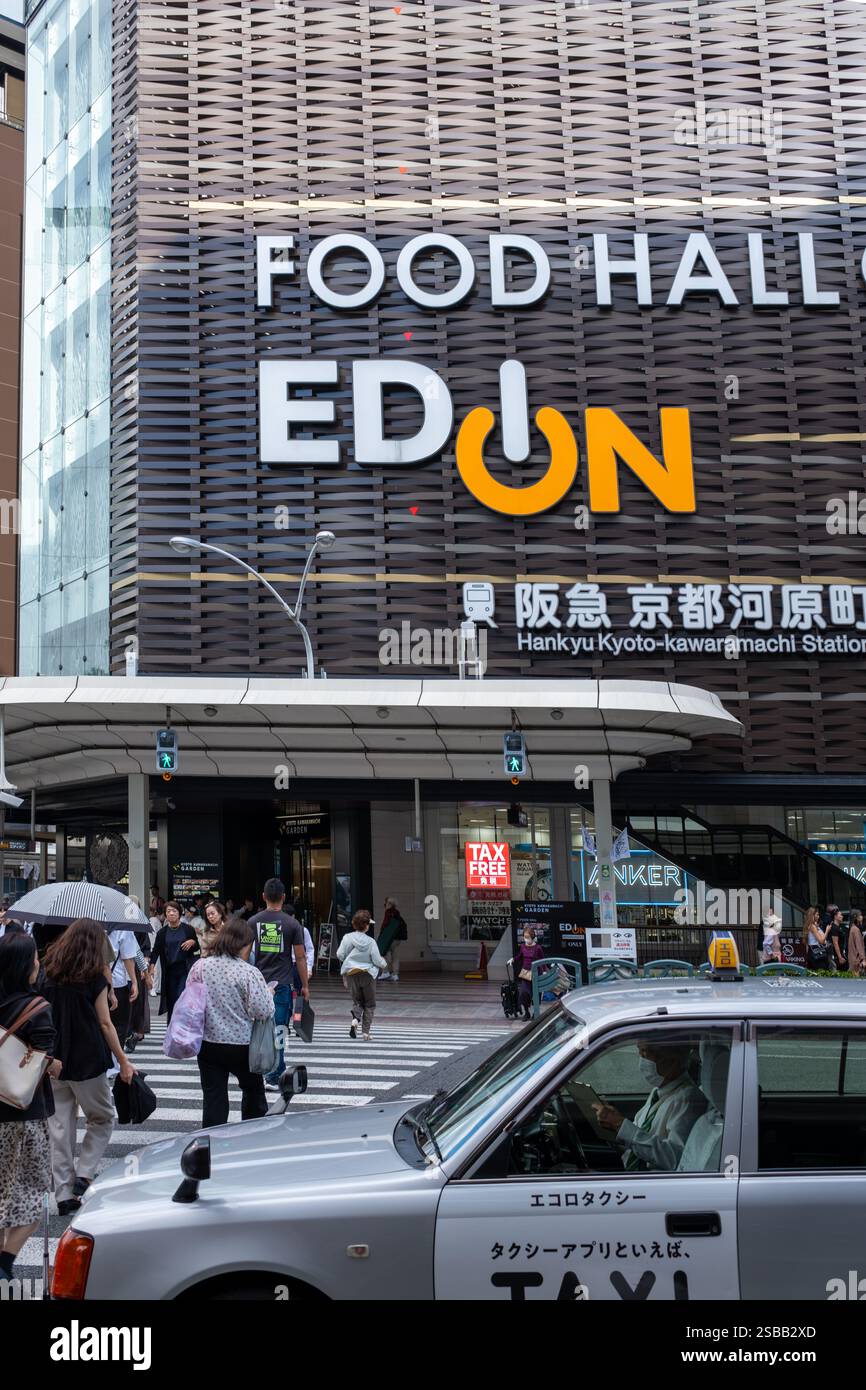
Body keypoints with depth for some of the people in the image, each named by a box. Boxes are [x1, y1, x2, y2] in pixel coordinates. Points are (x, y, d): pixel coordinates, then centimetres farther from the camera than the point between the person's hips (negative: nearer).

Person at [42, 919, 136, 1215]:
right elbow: (105, 1024, -8)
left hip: (54, 1061, 4)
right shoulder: (94, 980, -9)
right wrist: (123, 1061, 0)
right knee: (101, 1119, 14)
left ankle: (64, 1194, 12)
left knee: (60, 1126, 10)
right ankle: (84, 1175, 2)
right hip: (87, 1062, -4)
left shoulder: (47, 974, 2)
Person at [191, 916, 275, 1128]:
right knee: (253, 1089, 20)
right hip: (241, 1045, -3)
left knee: (213, 1097, 7)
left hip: (208, 1045, 3)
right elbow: (262, 1011, -17)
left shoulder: (200, 967, -3)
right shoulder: (249, 973, -16)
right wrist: (269, 994, 2)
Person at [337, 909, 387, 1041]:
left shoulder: (347, 937, -8)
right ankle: (365, 1032, 7)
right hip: (367, 974, -2)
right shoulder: (370, 942, -13)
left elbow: (340, 955, -6)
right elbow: (378, 961, -9)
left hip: (351, 974, 2)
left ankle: (355, 1019, -12)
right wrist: (383, 962, 14)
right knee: (369, 1004, 12)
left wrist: (344, 966, 16)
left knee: (357, 1000, 18)